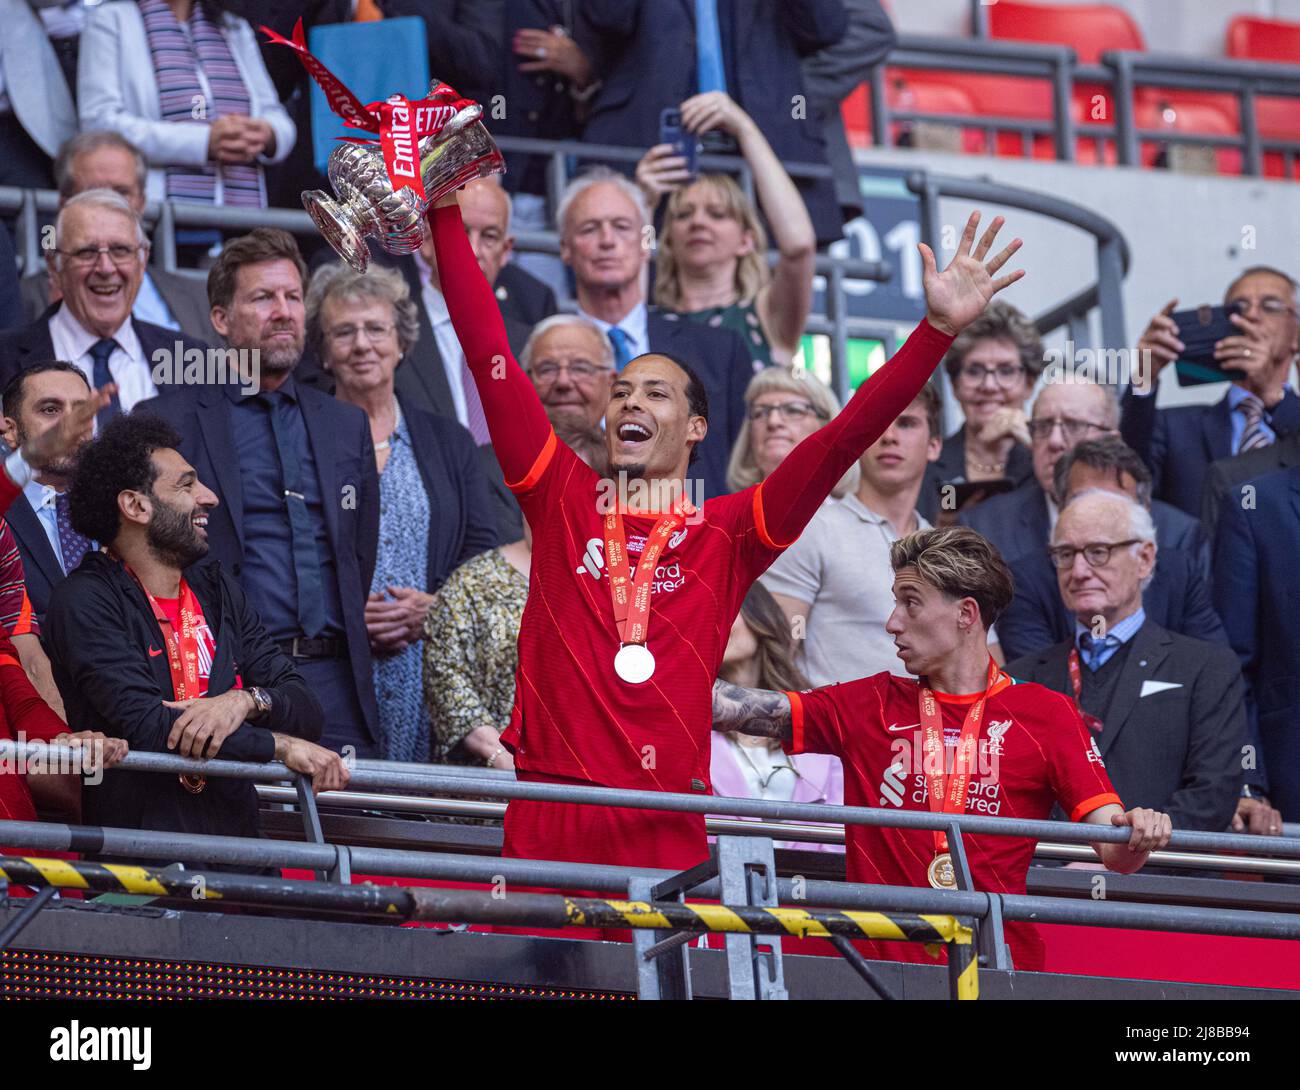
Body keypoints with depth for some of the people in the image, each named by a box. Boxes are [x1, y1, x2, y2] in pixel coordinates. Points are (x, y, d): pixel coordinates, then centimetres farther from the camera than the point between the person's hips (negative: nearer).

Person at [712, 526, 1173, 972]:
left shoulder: (1046, 714, 6)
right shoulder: (868, 706, 14)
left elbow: (1116, 854, 0)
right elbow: (741, 709, 9)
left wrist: (1138, 833, -20)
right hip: (882, 965, -1)